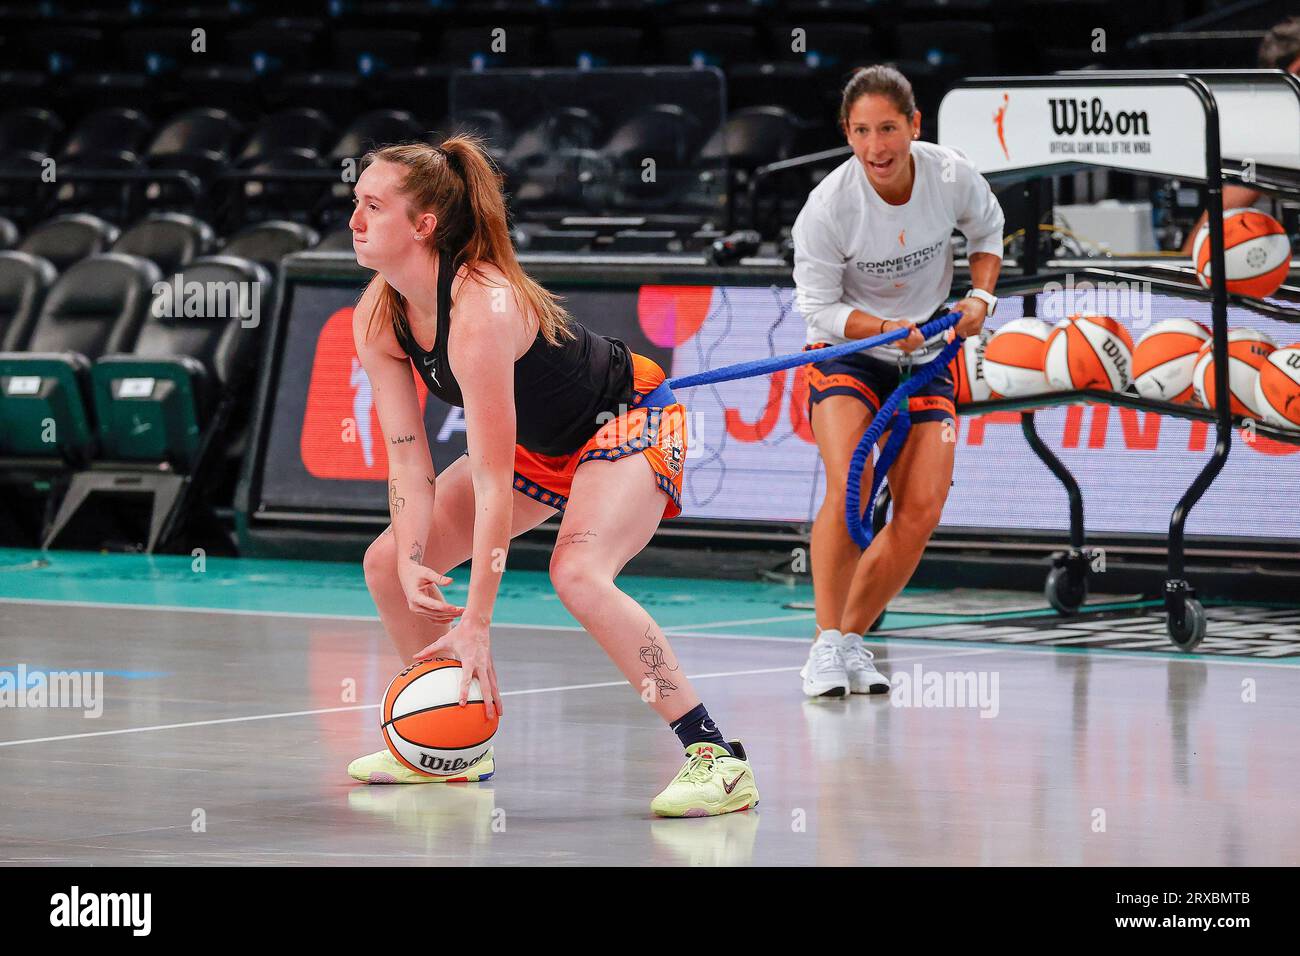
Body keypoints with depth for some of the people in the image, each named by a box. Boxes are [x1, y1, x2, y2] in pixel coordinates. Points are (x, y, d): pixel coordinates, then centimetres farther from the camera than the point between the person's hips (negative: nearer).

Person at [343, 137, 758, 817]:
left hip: (629, 421, -9)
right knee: (388, 563, 7)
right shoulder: (376, 320, -12)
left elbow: (491, 484, -36)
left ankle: (716, 758, -29)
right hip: (539, 445, 9)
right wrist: (414, 562, -22)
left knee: (578, 574, -35)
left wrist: (476, 623, -36)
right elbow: (407, 456, -7)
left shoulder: (482, 309, -37)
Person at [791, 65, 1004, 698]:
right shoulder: (828, 207, -24)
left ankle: (854, 639, 8)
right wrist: (885, 329, -29)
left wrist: (980, 296, -8)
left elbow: (987, 231, 8)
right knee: (849, 487, -26)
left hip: (925, 358, 3)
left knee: (921, 510, -8)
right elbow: (817, 308, -15)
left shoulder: (953, 177, -15)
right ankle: (826, 646, -19)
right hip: (845, 352, -3)